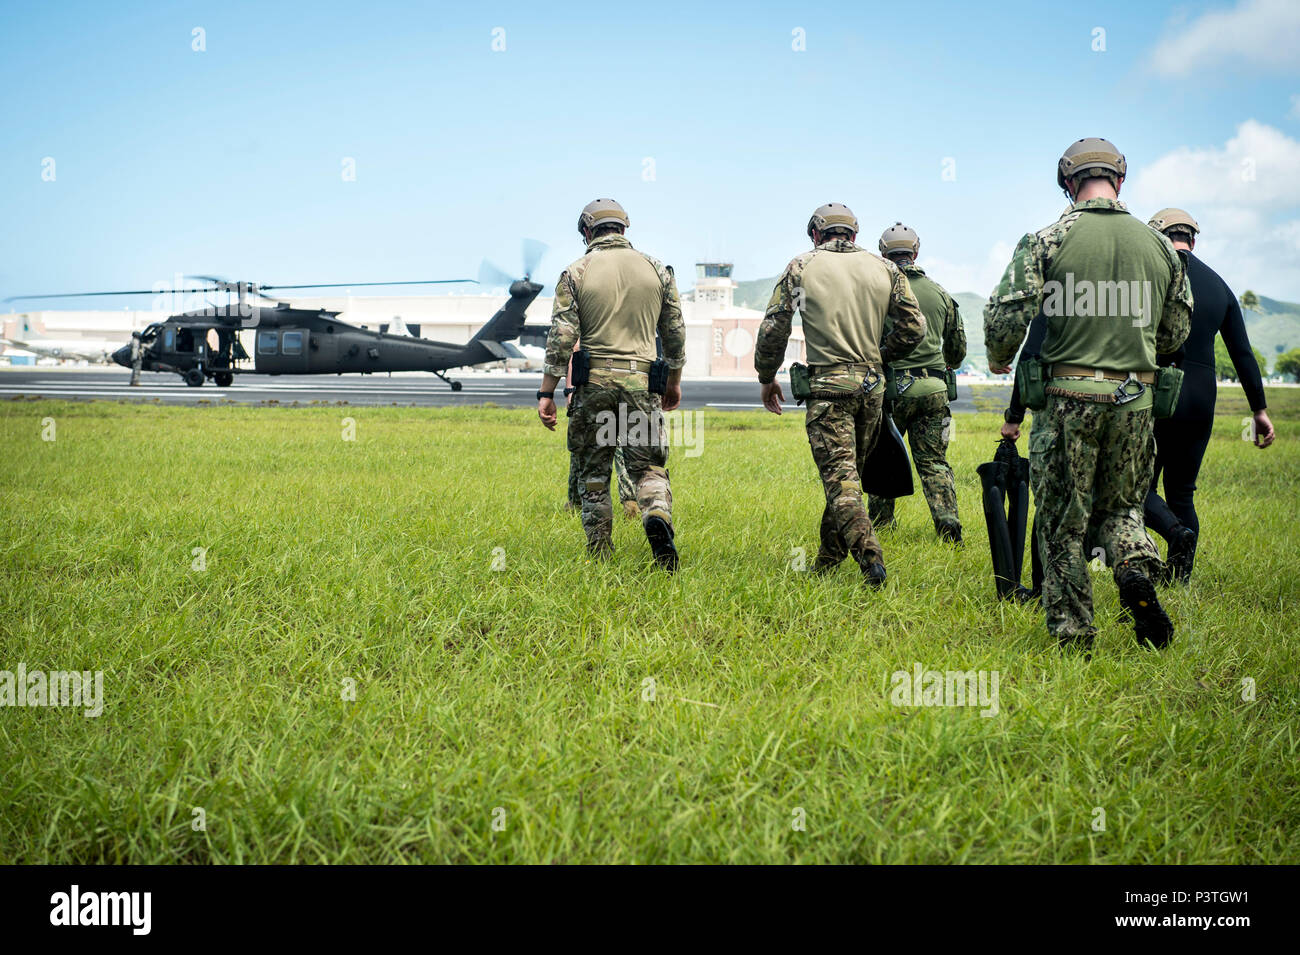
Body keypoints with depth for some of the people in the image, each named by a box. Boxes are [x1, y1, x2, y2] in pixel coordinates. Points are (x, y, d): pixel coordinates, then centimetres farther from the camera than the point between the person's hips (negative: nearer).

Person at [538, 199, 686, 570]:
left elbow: (561, 337, -6)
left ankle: (599, 558, 11)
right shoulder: (656, 269, 7)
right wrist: (674, 381, 23)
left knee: (593, 472, 10)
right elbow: (675, 332, 11)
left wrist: (546, 392, -2)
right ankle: (658, 518, -24)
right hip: (642, 382, 1)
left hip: (594, 383, -1)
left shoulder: (576, 273, 0)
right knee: (649, 466, 6)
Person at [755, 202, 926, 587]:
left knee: (839, 475, -8)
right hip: (872, 384, 4)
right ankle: (830, 554, 24)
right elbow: (914, 327, 7)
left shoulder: (801, 268, 1)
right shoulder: (884, 268, 9)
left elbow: (773, 329, 0)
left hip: (828, 385, -4)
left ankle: (869, 556, -23)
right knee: (849, 470, 17)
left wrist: (767, 378, 14)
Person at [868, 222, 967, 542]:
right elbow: (958, 348, 20)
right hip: (934, 389, 3)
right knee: (934, 461, 7)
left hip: (894, 384, -3)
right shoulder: (940, 293, 12)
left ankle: (880, 525, 15)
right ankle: (948, 524, -6)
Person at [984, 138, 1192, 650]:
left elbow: (1006, 317, -12)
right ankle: (1136, 570, -9)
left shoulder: (1046, 241, -6)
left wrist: (999, 359, 9)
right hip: (1135, 400, 3)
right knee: (1120, 505, 20)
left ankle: (1072, 632, 9)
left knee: (1063, 522, 7)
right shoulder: (1159, 245, 5)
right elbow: (1176, 332, 12)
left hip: (1068, 397, -3)